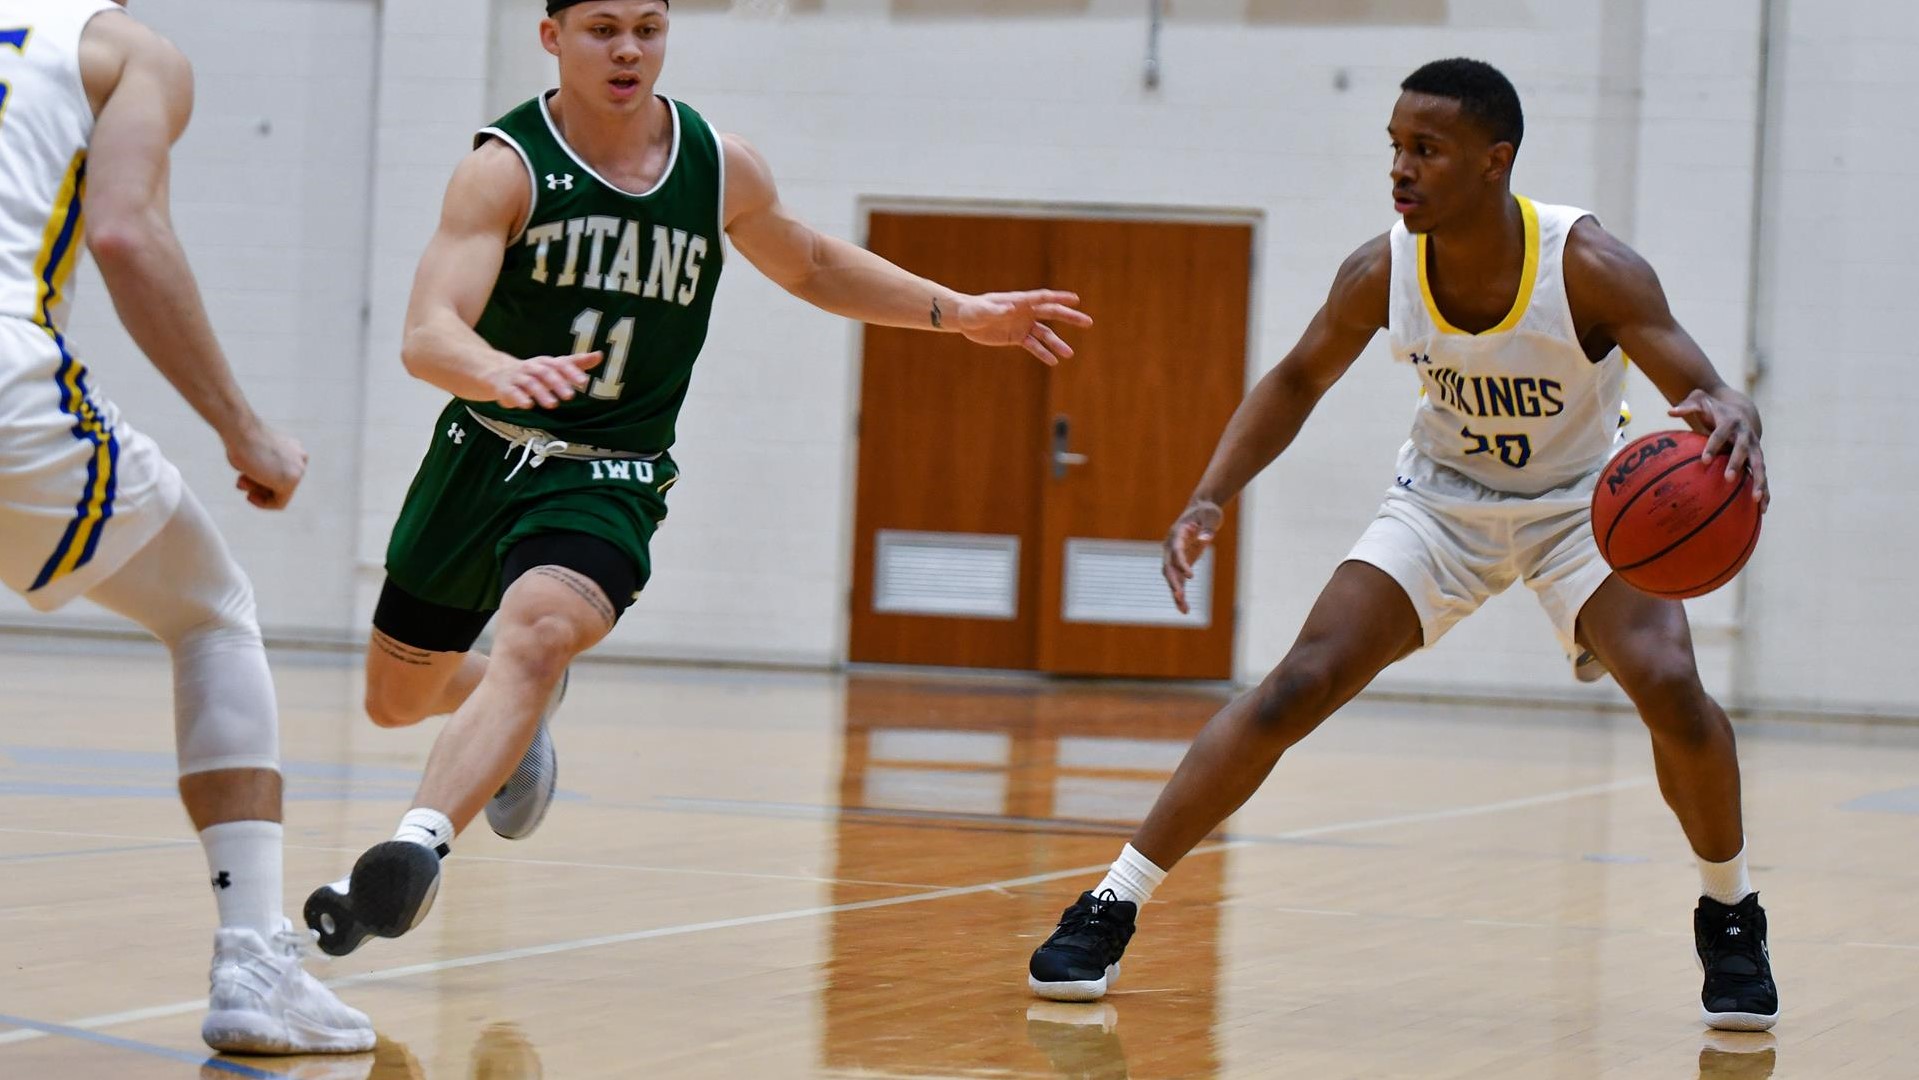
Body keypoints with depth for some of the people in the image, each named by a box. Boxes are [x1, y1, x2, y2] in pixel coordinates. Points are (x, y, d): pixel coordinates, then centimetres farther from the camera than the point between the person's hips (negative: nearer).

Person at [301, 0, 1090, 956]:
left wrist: (958, 311, 11)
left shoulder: (720, 168, -2)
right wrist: (503, 373, -51)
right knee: (396, 699, 17)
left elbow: (812, 268, 20)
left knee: (536, 633, -32)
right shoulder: (508, 167, -15)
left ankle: (415, 848, -44)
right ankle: (522, 713, 51)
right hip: (482, 451, 1)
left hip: (608, 479, 0)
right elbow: (427, 336, -28)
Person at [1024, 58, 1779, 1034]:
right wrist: (1211, 499, -16)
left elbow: (1709, 394, -31)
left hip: (1581, 504, -2)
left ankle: (1729, 914, 3)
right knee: (1299, 685, -13)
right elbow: (1298, 381, -2)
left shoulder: (1590, 267, -29)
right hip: (1442, 501, 2)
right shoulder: (1381, 274, -20)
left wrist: (1729, 424, -57)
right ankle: (1111, 906, -5)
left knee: (1669, 687, -25)